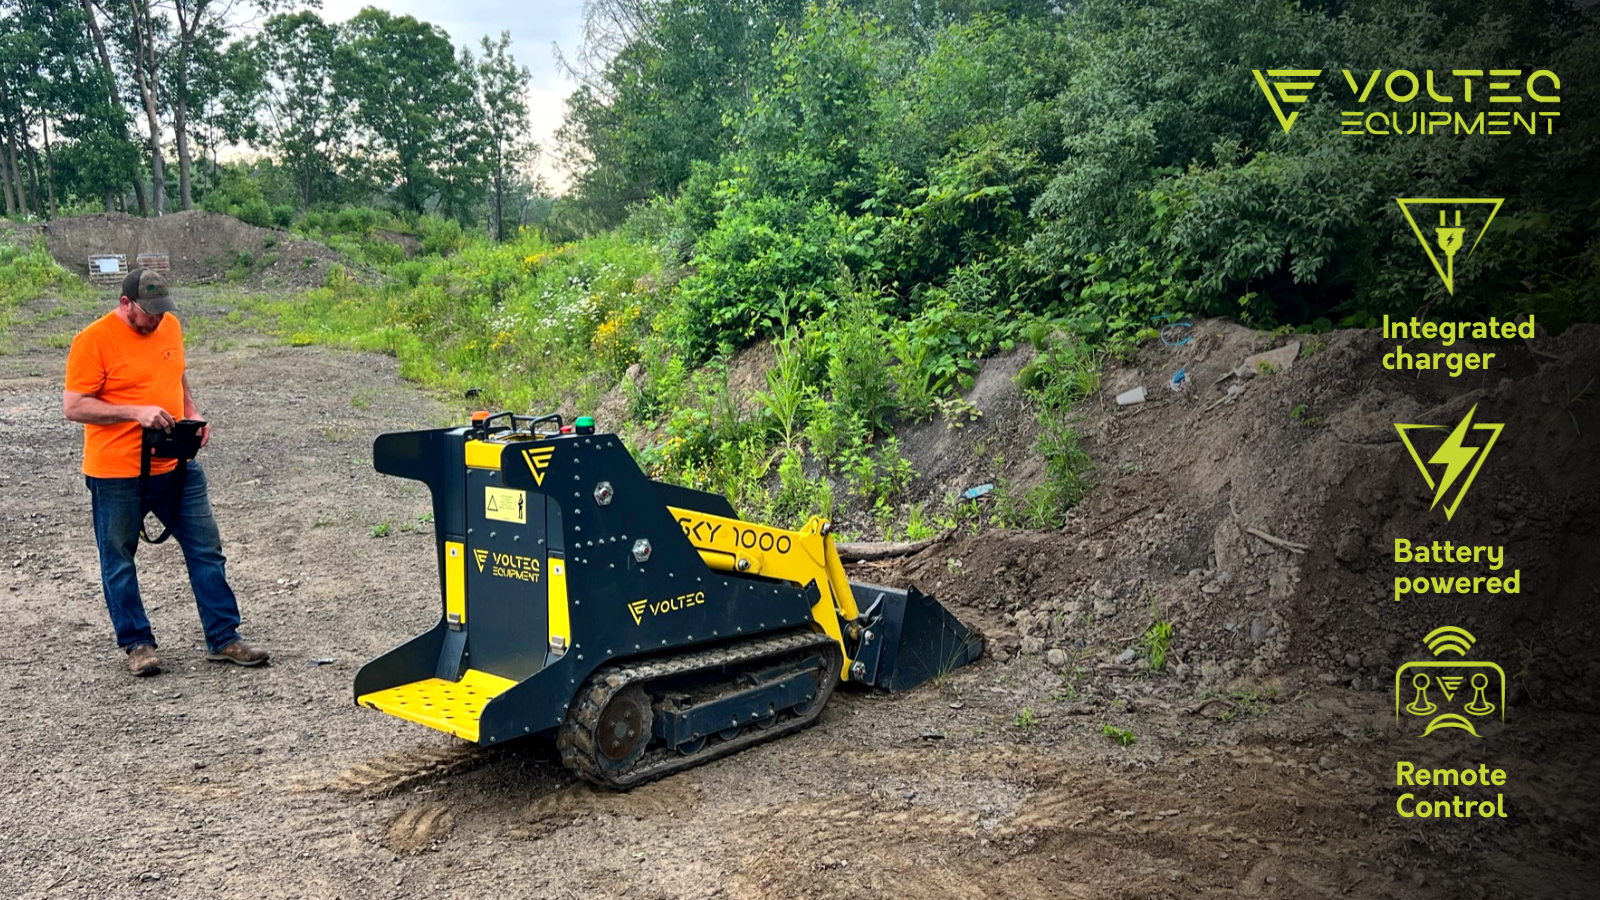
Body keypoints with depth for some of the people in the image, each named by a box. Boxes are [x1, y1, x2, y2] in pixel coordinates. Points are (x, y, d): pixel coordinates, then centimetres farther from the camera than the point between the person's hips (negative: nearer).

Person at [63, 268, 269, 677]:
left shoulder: (170, 326, 6)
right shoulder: (93, 340, -12)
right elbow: (73, 406, -13)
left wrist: (192, 414, 3)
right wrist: (136, 412, -24)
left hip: (177, 466, 5)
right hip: (117, 474, -5)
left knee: (207, 550, 6)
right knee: (119, 560, 8)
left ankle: (223, 638, 15)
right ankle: (137, 643, 23)